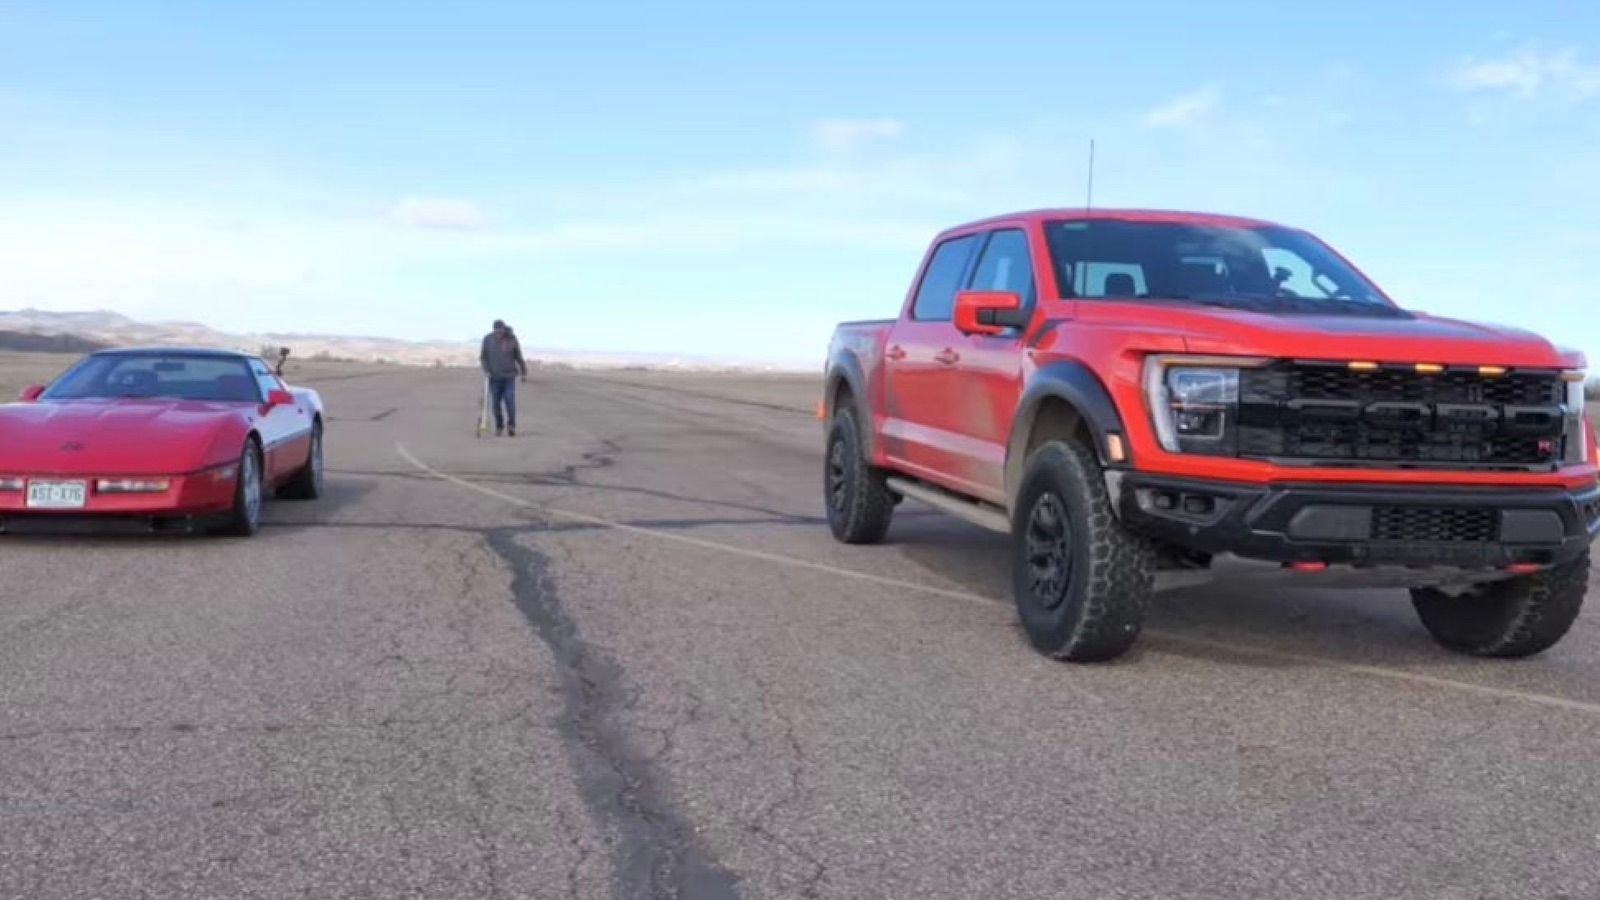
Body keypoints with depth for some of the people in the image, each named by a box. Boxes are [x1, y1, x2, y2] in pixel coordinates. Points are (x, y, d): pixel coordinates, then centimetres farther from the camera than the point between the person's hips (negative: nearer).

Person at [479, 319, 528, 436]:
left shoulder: (512, 339, -3)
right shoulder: (488, 339, -3)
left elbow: (519, 356, 5)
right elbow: (483, 357, 3)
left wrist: (524, 373, 7)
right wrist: (486, 370, -11)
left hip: (509, 376, -1)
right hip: (494, 377, 1)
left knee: (510, 401, -9)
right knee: (496, 403, 1)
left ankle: (511, 426, 4)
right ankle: (499, 427, 14)